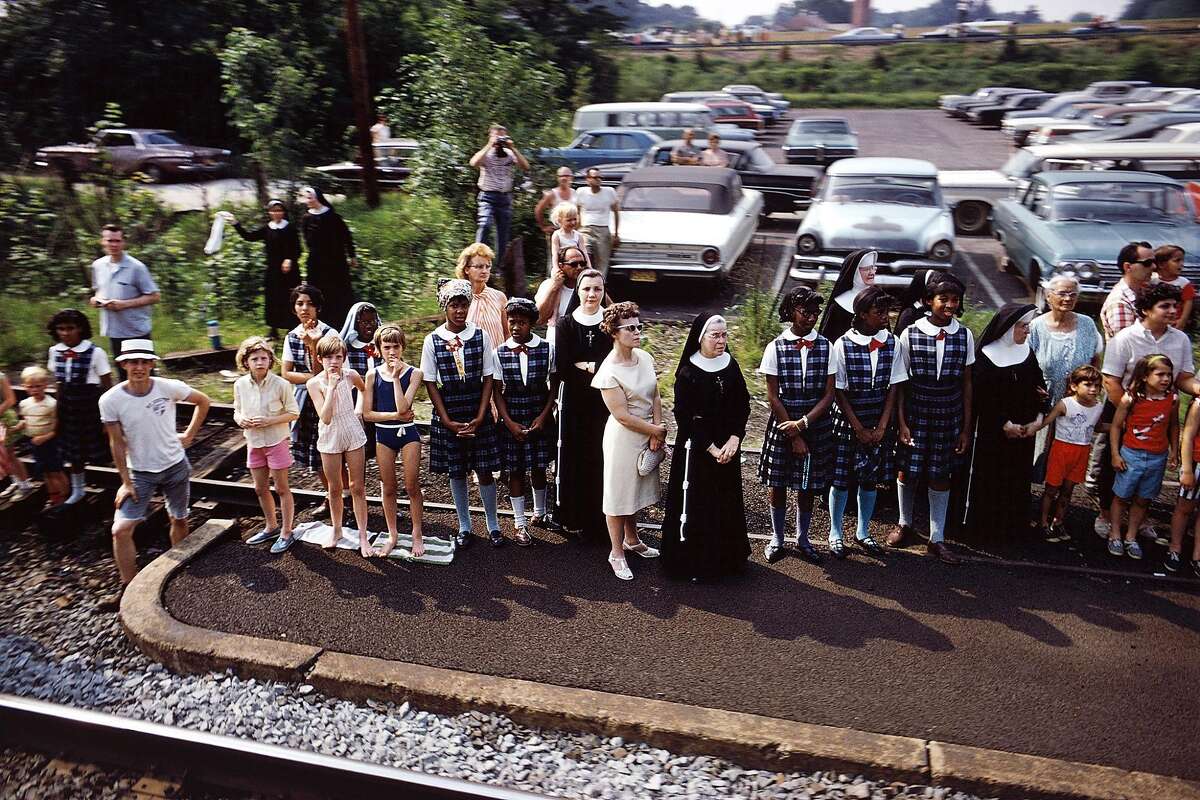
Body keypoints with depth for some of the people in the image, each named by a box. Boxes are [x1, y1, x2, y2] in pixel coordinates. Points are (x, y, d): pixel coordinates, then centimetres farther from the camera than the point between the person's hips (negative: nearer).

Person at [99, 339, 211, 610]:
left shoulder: (169, 387, -16)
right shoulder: (110, 399, -16)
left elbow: (203, 401, 2)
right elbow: (117, 443, -8)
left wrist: (190, 434, -1)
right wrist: (126, 482, -6)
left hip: (176, 466, 1)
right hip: (140, 473, -1)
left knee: (179, 520, 14)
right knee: (121, 530, -11)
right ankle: (128, 589, 2)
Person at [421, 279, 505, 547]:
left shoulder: (481, 336, -4)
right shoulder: (432, 341, -4)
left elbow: (488, 378, -1)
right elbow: (430, 383, -2)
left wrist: (480, 417, -8)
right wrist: (448, 421, -7)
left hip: (478, 412, 0)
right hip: (448, 414, 0)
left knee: (484, 470, 4)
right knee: (456, 472, 10)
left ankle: (493, 525, 20)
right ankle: (464, 526, 24)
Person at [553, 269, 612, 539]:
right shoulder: (566, 323, -1)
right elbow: (561, 368, -8)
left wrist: (582, 365, -11)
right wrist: (596, 368, -12)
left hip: (604, 402, 0)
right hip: (573, 400, 0)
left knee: (600, 458, 1)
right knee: (572, 457, 5)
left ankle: (598, 520, 13)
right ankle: (571, 515, 19)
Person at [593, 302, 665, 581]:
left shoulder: (645, 357, -2)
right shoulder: (609, 372, -22)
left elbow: (655, 396, 3)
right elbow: (622, 415, -21)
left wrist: (657, 431, -7)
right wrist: (656, 430, -13)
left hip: (648, 435, 7)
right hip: (624, 437, -7)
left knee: (637, 489, 21)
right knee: (619, 494, 6)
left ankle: (632, 540, 41)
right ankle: (617, 553, 20)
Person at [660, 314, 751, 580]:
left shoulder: (731, 366, 3)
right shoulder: (688, 372, -11)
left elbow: (743, 406, 3)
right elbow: (684, 417, -13)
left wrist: (734, 439, -11)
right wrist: (710, 448, -15)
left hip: (727, 447, 5)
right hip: (695, 447, -5)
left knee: (727, 503, 12)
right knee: (696, 505, -1)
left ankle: (725, 557, 27)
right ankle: (692, 563, 12)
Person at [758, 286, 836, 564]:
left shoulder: (825, 347, -2)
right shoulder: (775, 348, -6)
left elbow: (829, 395, -3)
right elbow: (773, 397, -6)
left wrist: (802, 424, -15)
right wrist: (794, 436, -9)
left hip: (816, 425, 1)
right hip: (782, 426, -1)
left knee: (808, 486, 12)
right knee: (777, 483, 9)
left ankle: (802, 538, 30)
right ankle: (777, 538, 27)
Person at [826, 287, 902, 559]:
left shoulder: (891, 343, -1)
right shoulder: (843, 345, -12)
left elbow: (892, 388, 2)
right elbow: (838, 392, -9)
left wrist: (881, 427, -5)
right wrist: (859, 429, -10)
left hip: (878, 425, 3)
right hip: (847, 422, -3)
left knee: (870, 479, 12)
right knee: (841, 480, 4)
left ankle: (863, 532, 27)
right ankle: (835, 535, 20)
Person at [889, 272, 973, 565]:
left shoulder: (965, 336, -2)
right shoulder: (910, 334, -8)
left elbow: (966, 384, 4)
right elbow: (899, 383, -3)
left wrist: (966, 427, 4)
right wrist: (902, 423, -7)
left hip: (949, 419, 1)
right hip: (915, 416, -1)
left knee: (941, 477, 8)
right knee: (906, 472, 7)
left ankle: (937, 538, 21)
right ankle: (905, 523, 33)